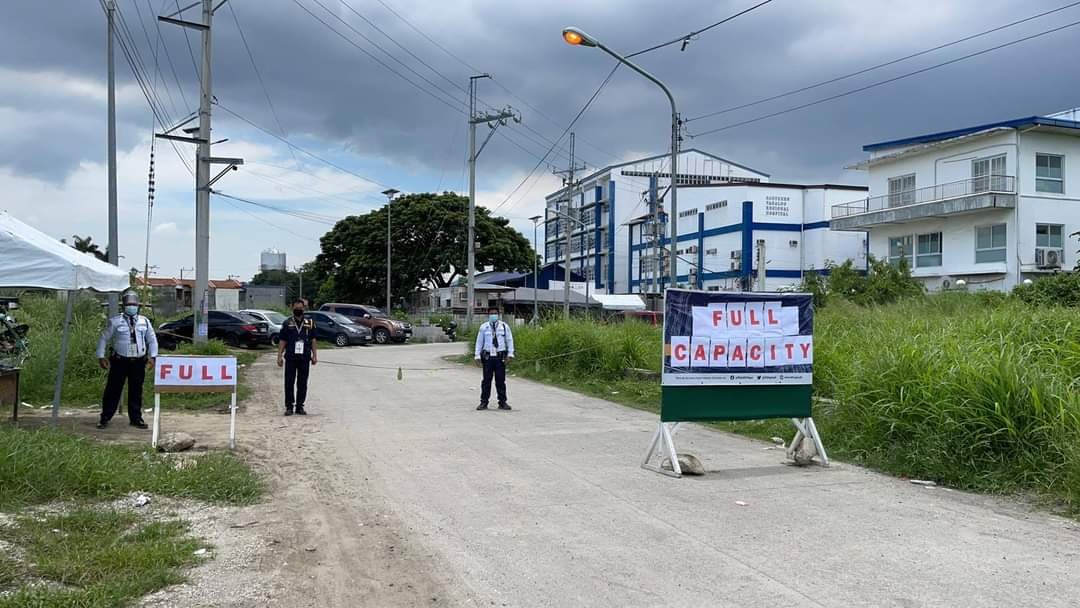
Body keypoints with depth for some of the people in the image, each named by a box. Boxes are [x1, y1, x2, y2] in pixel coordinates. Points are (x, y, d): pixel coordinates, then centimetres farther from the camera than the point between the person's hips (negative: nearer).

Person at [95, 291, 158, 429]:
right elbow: (104, 339, 4)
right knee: (113, 390, 1)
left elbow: (152, 340, 14)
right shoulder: (114, 322, 0)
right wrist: (101, 357, -3)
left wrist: (152, 356, 4)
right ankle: (105, 418, 11)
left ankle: (136, 418, 18)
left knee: (136, 391, 9)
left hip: (138, 362, 2)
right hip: (119, 361, -2)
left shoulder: (144, 321, 9)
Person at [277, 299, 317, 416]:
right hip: (290, 358, -1)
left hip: (305, 358, 1)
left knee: (302, 384, 5)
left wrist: (314, 355, 5)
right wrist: (279, 356, -3)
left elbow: (313, 340, 11)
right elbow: (282, 341, 4)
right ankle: (289, 406, 8)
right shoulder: (287, 323, 4)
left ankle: (300, 406, 13)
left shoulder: (310, 323, 8)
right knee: (289, 383, 0)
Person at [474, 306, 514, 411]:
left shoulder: (504, 326, 7)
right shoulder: (483, 327, 7)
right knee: (486, 380, 1)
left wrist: (510, 354, -2)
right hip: (487, 357, 0)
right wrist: (478, 356, 2)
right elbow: (479, 342, 9)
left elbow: (509, 340, 7)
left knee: (501, 380, 2)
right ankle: (484, 402, 8)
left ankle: (502, 402, 9)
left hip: (500, 357, 0)